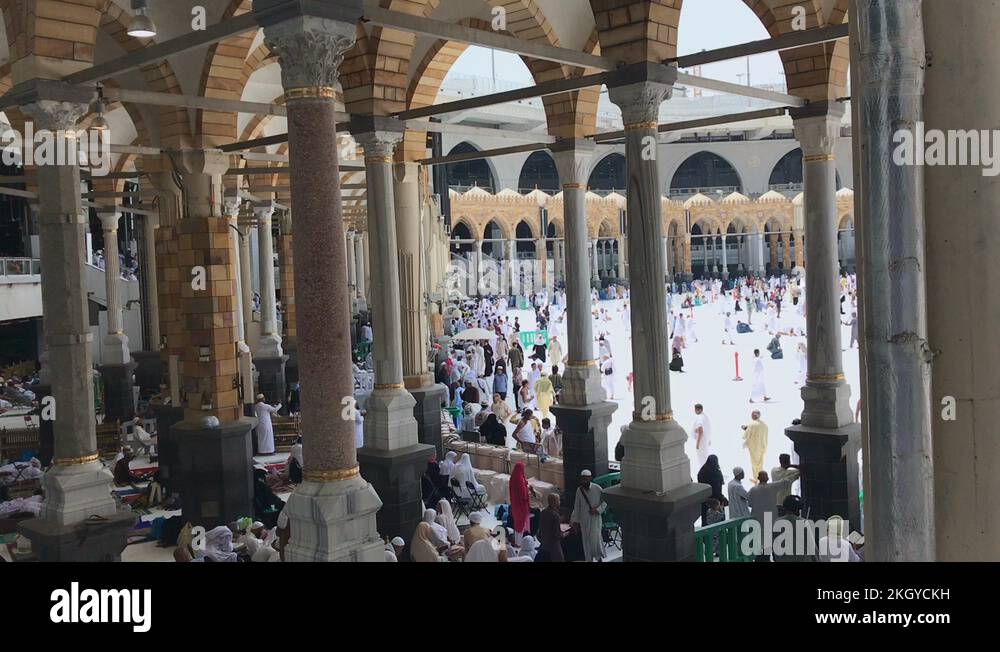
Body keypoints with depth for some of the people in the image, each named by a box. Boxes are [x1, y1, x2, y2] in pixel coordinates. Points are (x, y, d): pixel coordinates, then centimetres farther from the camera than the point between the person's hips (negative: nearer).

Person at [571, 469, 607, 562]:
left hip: (595, 517, -3)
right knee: (586, 540, 8)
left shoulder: (597, 489, -11)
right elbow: (577, 506, 5)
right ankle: (588, 559, 21)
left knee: (595, 538, -8)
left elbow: (605, 502, -1)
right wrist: (575, 520, 6)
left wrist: (597, 509, -16)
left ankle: (599, 556, 16)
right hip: (584, 519, 3)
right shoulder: (579, 490, -2)